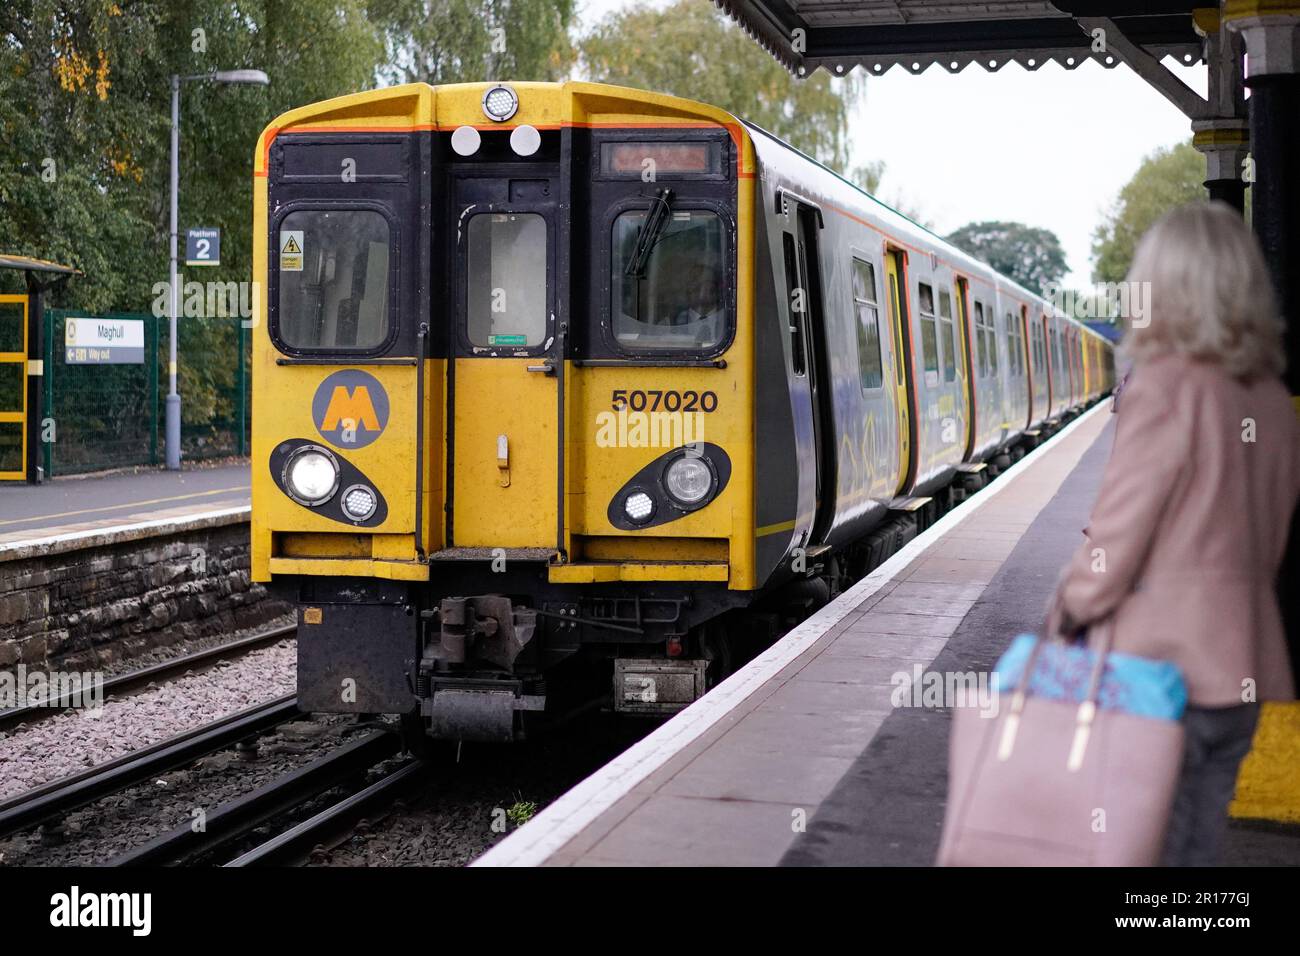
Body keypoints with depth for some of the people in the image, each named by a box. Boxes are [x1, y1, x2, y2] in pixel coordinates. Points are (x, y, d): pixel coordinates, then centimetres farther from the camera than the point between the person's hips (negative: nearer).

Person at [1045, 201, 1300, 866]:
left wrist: (1069, 612, 0)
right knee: (1199, 843, 14)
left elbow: (1120, 524, -13)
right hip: (1239, 664, 6)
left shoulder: (1167, 387, -13)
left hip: (1159, 660, -6)